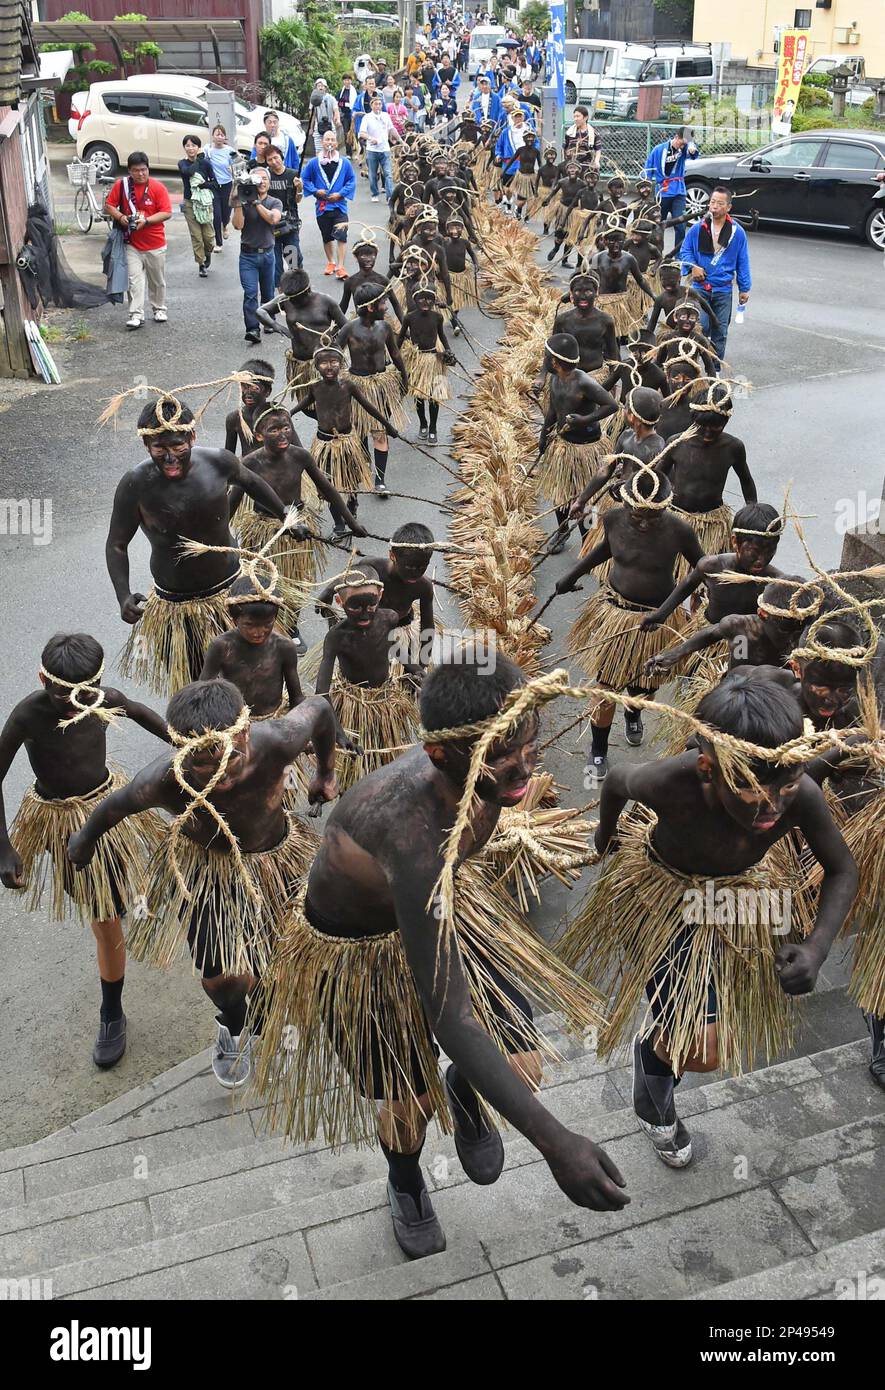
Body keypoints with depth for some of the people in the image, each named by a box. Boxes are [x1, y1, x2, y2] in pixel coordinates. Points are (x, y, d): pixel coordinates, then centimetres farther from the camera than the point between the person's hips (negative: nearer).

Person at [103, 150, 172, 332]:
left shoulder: (158, 187, -8)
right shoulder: (121, 185, -2)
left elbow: (167, 213, -11)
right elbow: (108, 206, 5)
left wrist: (146, 220, -22)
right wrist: (120, 217, -15)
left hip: (155, 244, 0)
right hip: (132, 244, 0)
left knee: (157, 280, 14)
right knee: (135, 279, -7)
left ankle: (159, 309, 33)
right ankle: (136, 315, -7)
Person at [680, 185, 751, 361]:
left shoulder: (737, 232, -1)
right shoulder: (697, 228, -3)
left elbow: (742, 262, 6)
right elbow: (685, 251, 11)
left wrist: (744, 289, 6)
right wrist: (693, 266, -8)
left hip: (724, 289, 1)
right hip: (700, 287, -1)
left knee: (720, 332, 7)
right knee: (700, 328, -10)